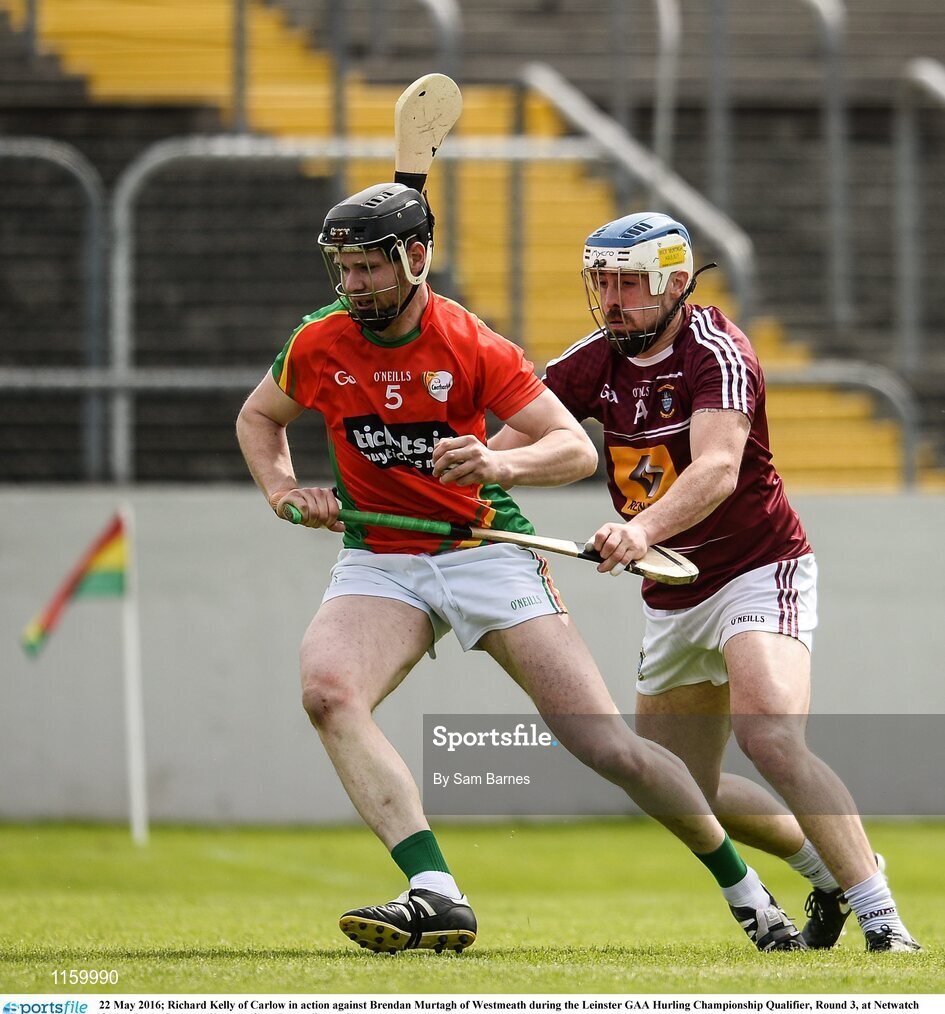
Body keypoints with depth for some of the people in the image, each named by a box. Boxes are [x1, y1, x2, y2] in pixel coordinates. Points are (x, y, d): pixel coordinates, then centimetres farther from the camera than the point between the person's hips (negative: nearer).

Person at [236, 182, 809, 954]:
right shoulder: (320, 346, -3)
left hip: (485, 555, -2)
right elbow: (259, 416, 18)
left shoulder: (470, 346, -12)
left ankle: (745, 891, 16)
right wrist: (283, 490, -2)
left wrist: (503, 464, -33)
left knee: (607, 746, -8)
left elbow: (578, 449, -13)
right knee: (327, 691, -31)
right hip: (380, 563, 2)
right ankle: (436, 897, -36)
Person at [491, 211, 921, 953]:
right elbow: (506, 447, 1)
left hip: (760, 574, -8)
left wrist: (644, 529, -54)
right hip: (674, 601, 8)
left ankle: (883, 922, -27)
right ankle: (829, 868, 32)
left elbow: (717, 469, -37)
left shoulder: (717, 355, -20)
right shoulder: (597, 364, 3)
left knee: (771, 738, -30)